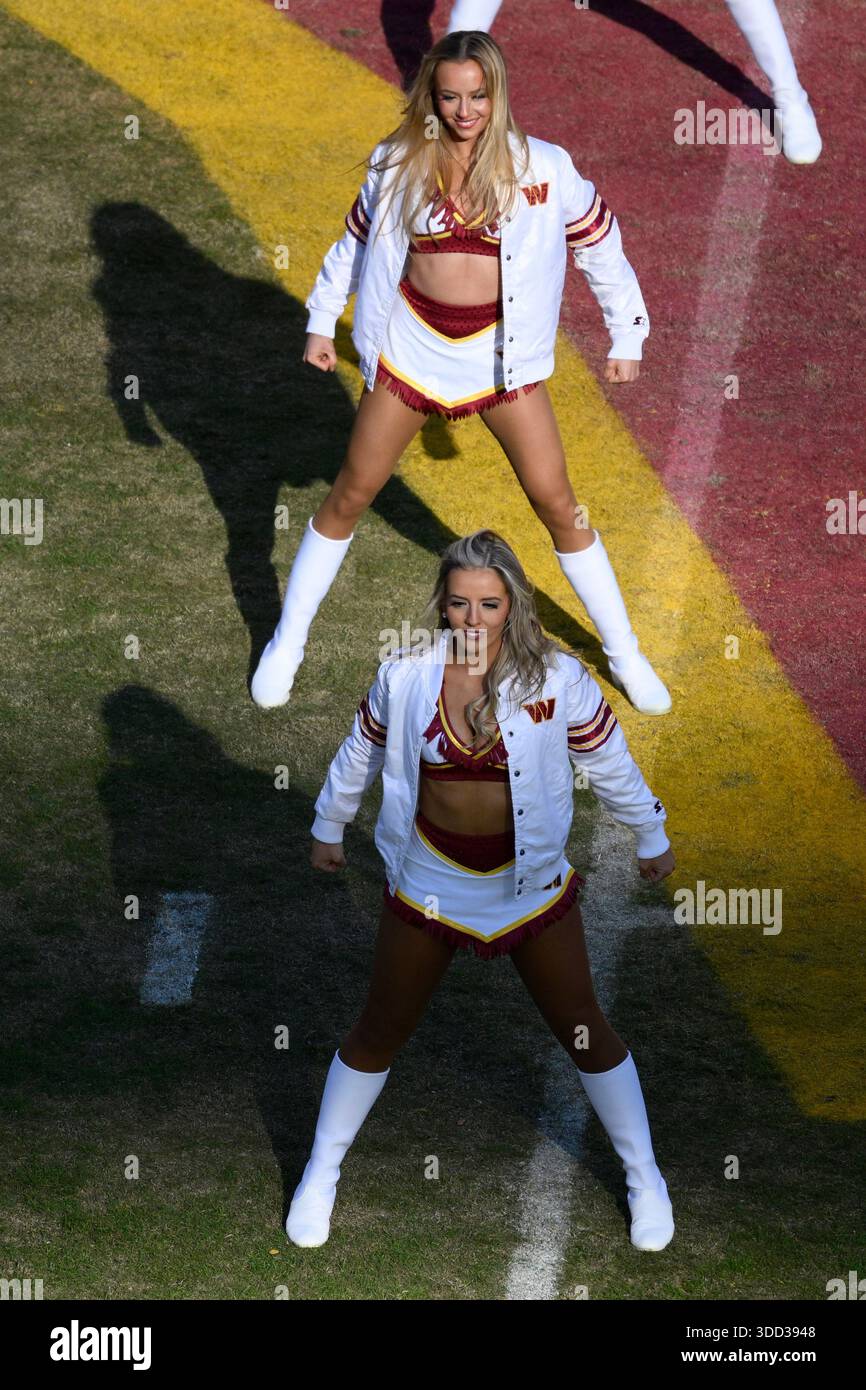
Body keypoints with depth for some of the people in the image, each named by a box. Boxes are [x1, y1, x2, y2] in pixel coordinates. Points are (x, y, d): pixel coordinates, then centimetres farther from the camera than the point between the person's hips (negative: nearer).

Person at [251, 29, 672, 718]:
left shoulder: (542, 168, -9)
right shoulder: (400, 164, -5)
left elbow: (601, 242, 4)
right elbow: (356, 239, 11)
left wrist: (626, 336, 7)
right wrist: (322, 321, 11)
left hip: (503, 353, -1)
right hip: (411, 347, 1)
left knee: (557, 502, 1)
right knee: (350, 495, 7)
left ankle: (624, 653, 15)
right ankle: (286, 645, 21)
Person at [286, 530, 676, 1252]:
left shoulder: (558, 678, -17)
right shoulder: (405, 676, -15)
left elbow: (611, 761, -2)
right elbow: (360, 755, 4)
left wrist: (652, 836, 10)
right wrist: (329, 827, 17)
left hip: (533, 886, 0)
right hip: (428, 886, 0)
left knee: (585, 1032, 11)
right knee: (379, 1032, 12)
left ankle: (644, 1175, 30)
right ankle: (322, 1172, 32)